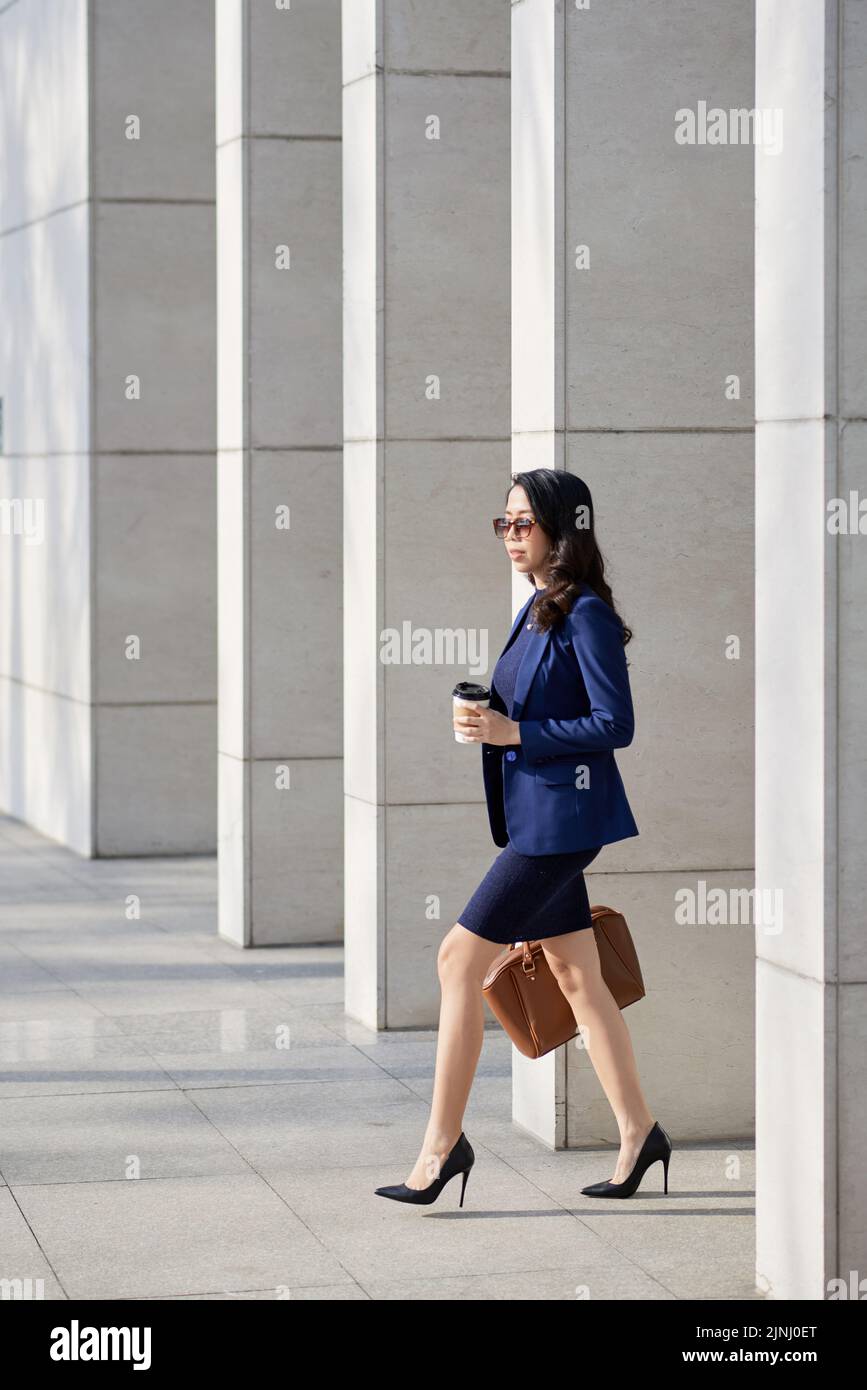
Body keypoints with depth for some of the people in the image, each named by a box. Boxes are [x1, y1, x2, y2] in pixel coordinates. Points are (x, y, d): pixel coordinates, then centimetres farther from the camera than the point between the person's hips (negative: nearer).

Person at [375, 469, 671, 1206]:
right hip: (533, 814, 9)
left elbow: (615, 724, -18)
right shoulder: (536, 611, 13)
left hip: (560, 818, -9)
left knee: (460, 958, -8)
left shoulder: (586, 613, -14)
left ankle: (444, 1142, -3)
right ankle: (638, 1133, 18)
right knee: (575, 975, 11)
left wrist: (514, 732, -19)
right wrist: (486, 719, 5)